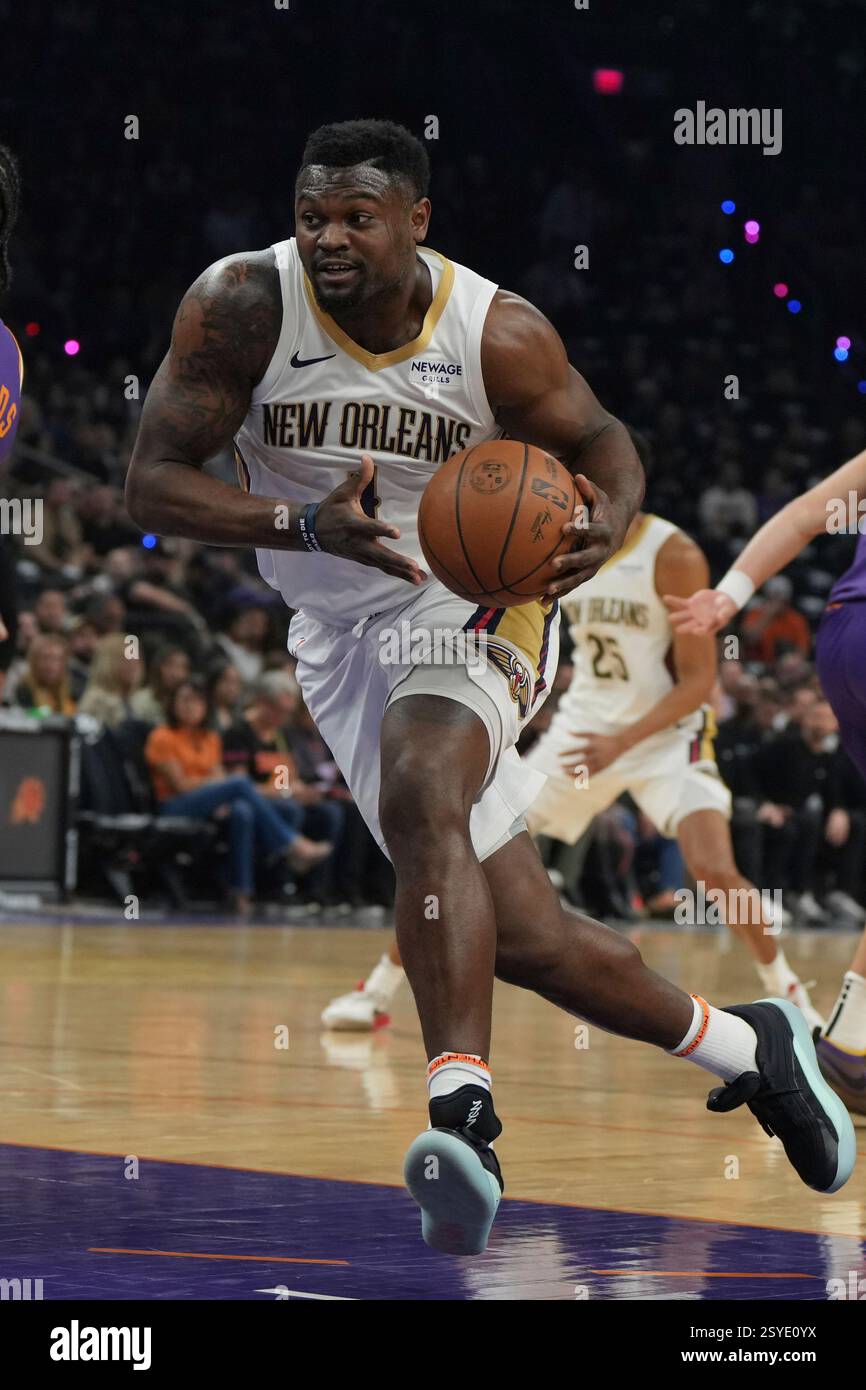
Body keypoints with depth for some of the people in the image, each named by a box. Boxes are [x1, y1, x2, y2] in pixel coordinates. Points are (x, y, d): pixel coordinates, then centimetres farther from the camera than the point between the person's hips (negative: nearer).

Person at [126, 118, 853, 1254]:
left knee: (420, 799, -36)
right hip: (338, 629, 3)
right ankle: (751, 1048, 27)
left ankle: (462, 1115, -39)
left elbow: (600, 442, 3)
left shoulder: (498, 333, -15)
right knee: (525, 939, 4)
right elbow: (152, 484, -16)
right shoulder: (243, 305, -14)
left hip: (475, 598, -3)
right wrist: (305, 523, -32)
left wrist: (605, 524, -22)